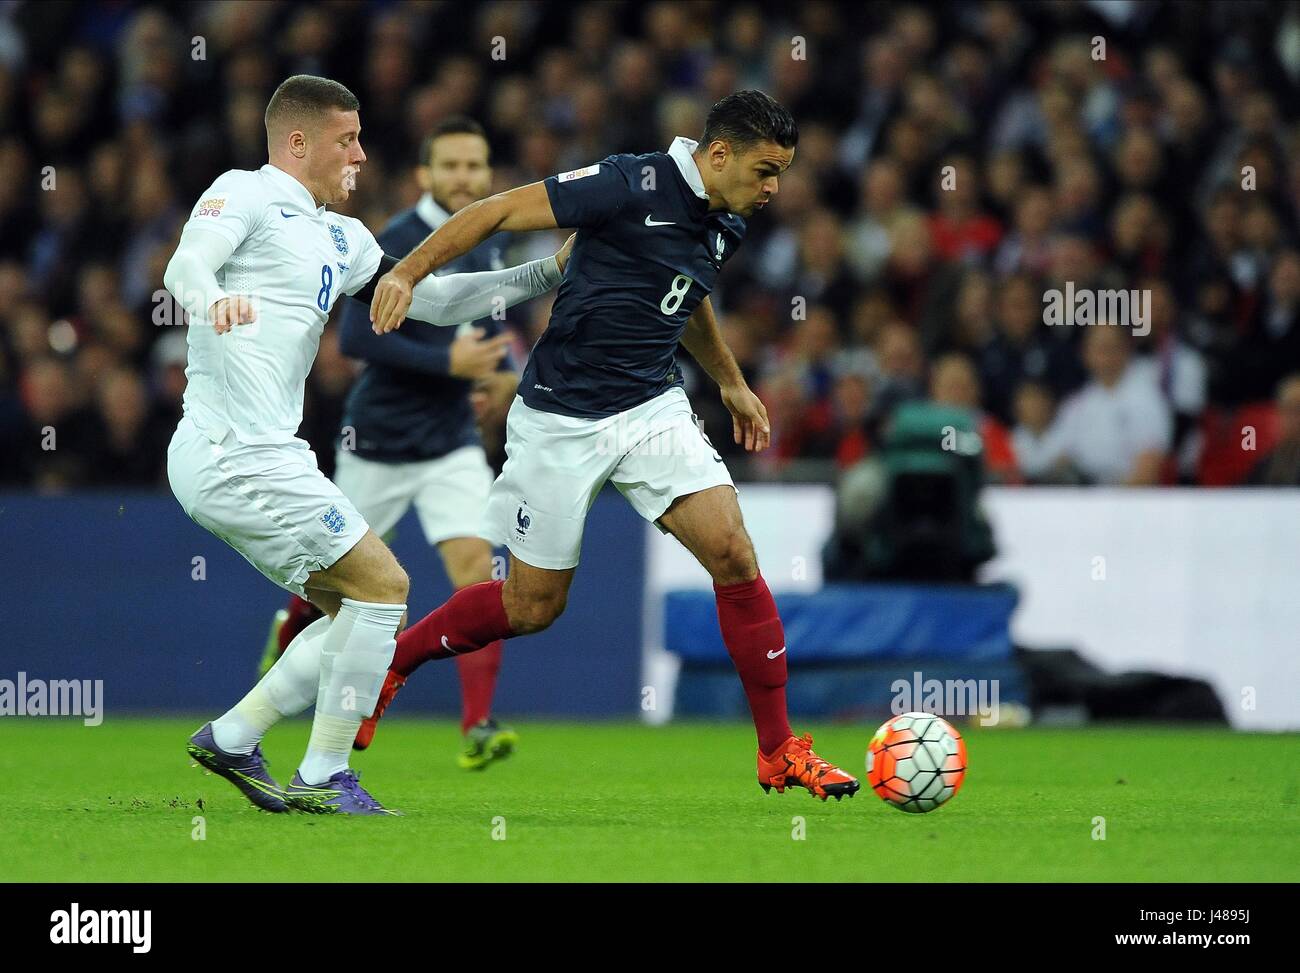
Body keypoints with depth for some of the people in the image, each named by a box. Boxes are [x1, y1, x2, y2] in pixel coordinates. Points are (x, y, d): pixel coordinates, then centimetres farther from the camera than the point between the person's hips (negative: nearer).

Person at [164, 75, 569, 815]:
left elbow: (433, 298, 22)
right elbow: (187, 264, -22)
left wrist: (550, 275, 17)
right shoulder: (245, 194, -5)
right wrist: (211, 298, -46)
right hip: (236, 454, -10)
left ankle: (232, 738, 15)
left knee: (357, 612, 13)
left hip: (264, 456, 10)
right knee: (383, 585, -9)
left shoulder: (340, 239, 21)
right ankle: (323, 777, -4)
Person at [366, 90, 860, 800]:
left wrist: (731, 383, 32)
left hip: (653, 409, 6)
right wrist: (407, 273, -24)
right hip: (562, 417, -6)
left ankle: (779, 753, -2)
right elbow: (501, 210, -16)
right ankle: (389, 662, 29)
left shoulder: (727, 226, 5)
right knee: (532, 607, 3)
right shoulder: (635, 184, -18)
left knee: (734, 553, -11)